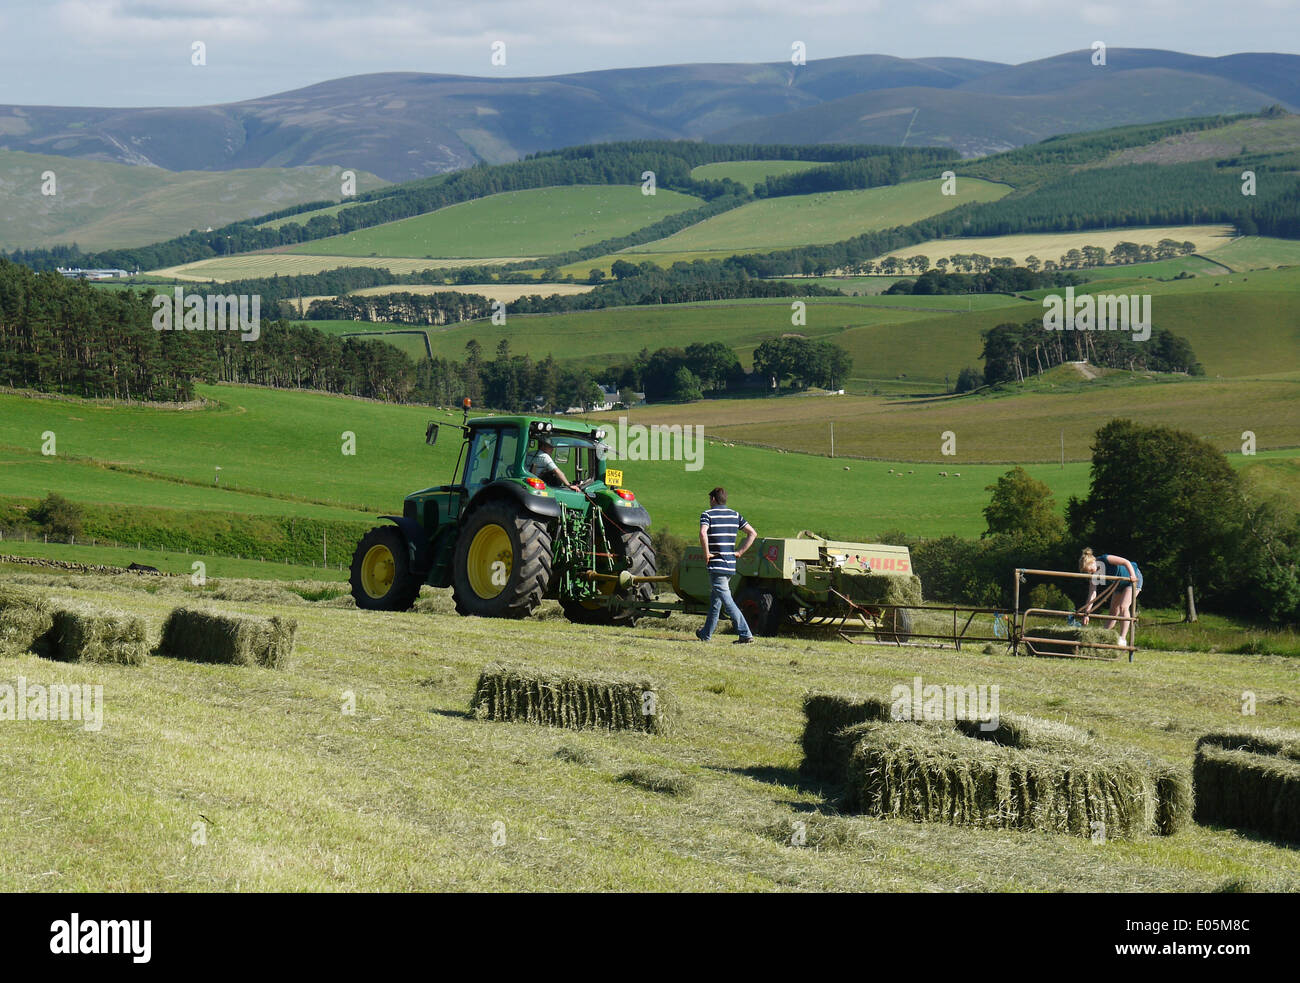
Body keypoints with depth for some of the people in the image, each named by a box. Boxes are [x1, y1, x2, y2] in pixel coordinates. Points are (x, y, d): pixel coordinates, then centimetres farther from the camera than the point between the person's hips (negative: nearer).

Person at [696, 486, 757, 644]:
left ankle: (745, 634, -20)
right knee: (715, 599, 19)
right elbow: (752, 533, 9)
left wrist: (706, 553, -15)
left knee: (727, 600, -10)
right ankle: (706, 634, 30)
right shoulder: (735, 515, 12)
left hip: (716, 565, -7)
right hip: (731, 565, 7)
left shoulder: (707, 514, -5)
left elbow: (703, 533, -25)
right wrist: (740, 552, 10)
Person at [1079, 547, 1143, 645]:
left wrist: (1133, 577, -45)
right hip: (1119, 584, 7)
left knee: (1123, 606, -19)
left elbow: (1126, 562, -33)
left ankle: (1123, 639, -22)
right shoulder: (1094, 575, -11)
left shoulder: (1105, 559, -29)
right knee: (1113, 611, 5)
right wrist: (1086, 613, -21)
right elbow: (1092, 594, -14)